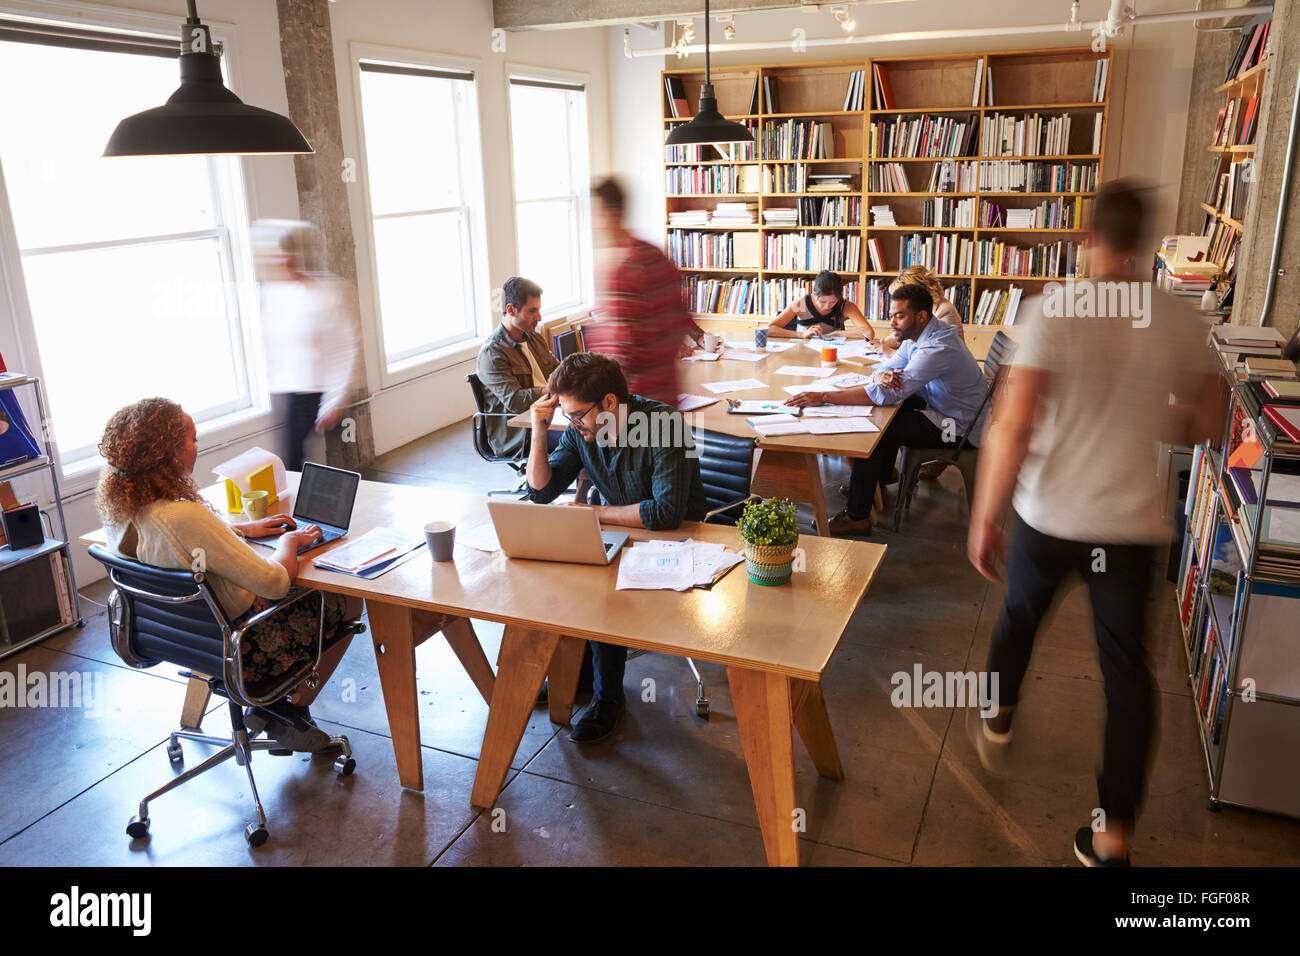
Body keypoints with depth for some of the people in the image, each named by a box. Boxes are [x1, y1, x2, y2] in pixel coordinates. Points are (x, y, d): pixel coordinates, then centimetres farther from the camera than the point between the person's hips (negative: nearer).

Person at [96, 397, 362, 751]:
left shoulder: (117, 508, -8)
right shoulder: (185, 516, -35)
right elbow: (274, 582, -30)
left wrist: (243, 529, 9)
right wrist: (289, 540, -11)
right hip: (239, 649, -8)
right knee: (347, 602, 11)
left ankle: (271, 702, 17)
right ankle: (288, 708, 14)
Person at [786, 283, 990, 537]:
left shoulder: (937, 348, -30)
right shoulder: (918, 334, 2)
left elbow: (886, 394, -34)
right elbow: (887, 368, 4)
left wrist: (824, 397, -35)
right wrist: (882, 376, -24)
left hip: (960, 428, -10)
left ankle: (857, 517, -10)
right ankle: (878, 479, 26)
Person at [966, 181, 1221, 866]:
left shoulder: (1051, 311, -15)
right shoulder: (1181, 322, -4)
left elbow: (1013, 425, -22)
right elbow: (1206, 422, 8)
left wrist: (985, 519, -14)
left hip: (1049, 516, -1)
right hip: (1132, 523, 2)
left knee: (1020, 615, 25)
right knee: (1126, 664, 10)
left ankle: (997, 724, 48)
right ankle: (1114, 834, 14)